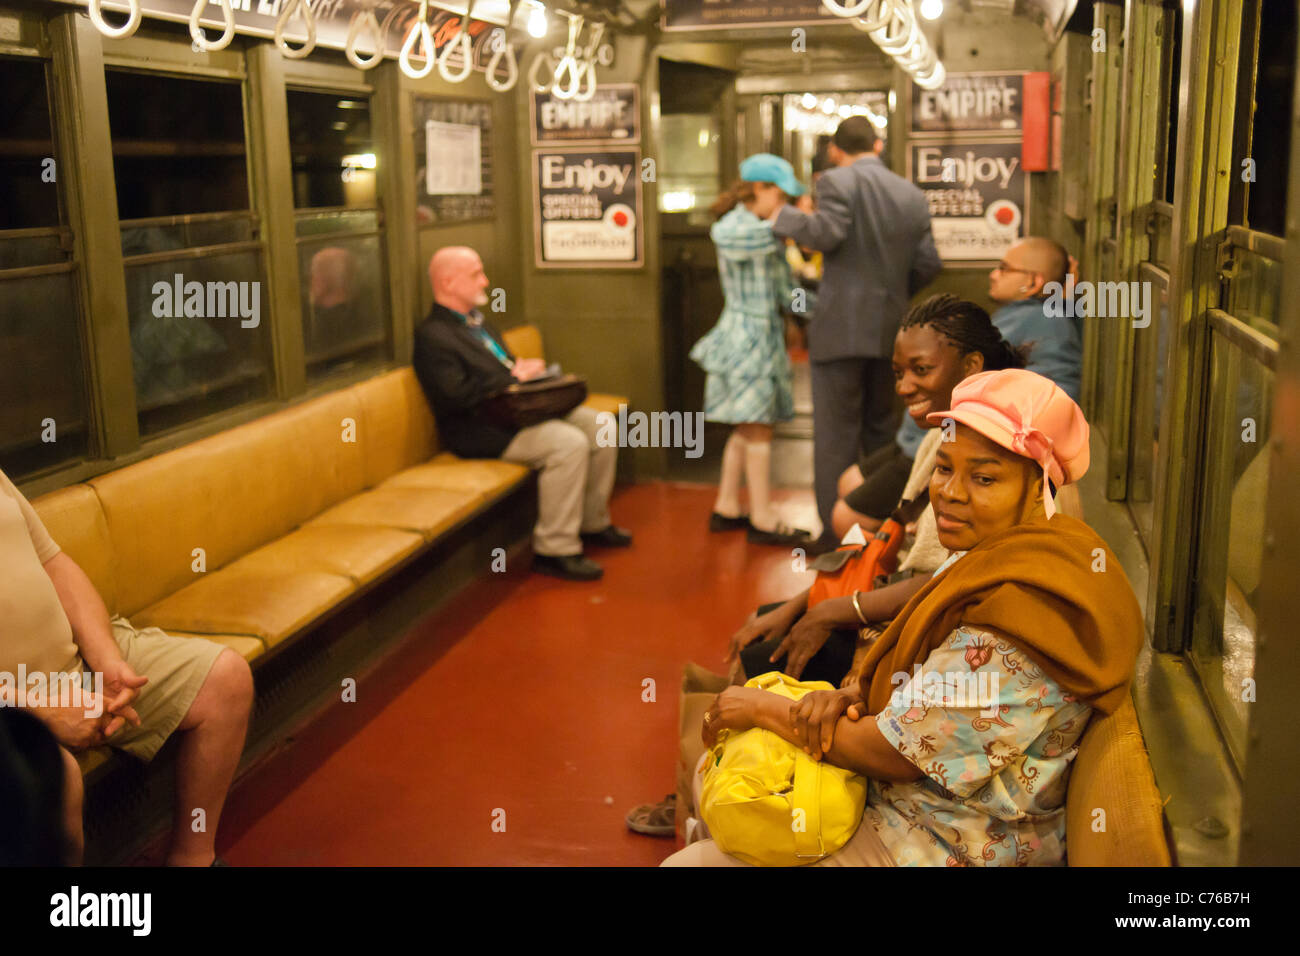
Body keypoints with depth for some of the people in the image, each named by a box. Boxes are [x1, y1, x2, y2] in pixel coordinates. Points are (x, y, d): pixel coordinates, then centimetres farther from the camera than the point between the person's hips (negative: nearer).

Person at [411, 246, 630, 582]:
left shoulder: (477, 321, 20)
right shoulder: (432, 336, -12)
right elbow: (457, 395, -23)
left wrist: (526, 368, 5)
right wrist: (514, 377, -14)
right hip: (482, 428, -10)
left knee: (600, 427, 1)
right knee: (570, 443, -28)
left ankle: (593, 523, 15)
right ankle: (555, 550, -20)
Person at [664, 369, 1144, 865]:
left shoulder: (1013, 615, -31)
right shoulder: (988, 556, 1)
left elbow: (901, 753, -25)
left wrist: (764, 708, -14)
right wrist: (851, 695, -12)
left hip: (941, 848, -10)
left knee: (688, 862, -6)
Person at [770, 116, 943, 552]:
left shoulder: (837, 182, -7)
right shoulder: (912, 195, 10)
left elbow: (826, 233, -22)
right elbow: (928, 264, 8)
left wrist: (782, 215, -7)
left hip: (842, 328, -6)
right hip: (889, 331, 6)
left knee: (836, 435, 0)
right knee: (880, 427, 19)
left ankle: (837, 535, 3)